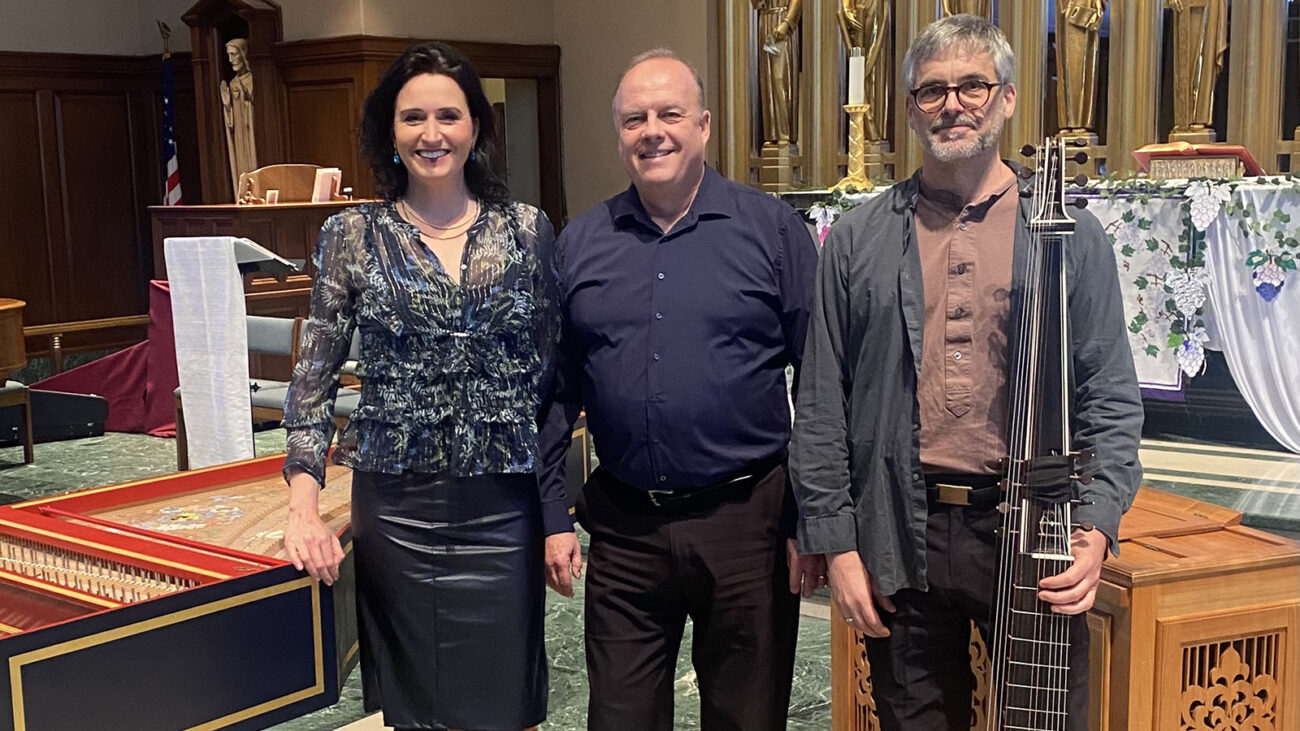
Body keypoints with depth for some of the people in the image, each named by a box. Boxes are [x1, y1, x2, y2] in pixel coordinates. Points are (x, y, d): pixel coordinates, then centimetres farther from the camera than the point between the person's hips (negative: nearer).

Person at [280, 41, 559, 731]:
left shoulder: (528, 230, 2)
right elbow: (312, 380, 2)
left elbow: (552, 376, 5)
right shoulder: (351, 235, 0)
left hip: (503, 508, 1)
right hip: (394, 506, 0)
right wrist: (304, 507, -9)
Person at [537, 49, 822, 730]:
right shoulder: (578, 244, 6)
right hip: (623, 527, 2)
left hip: (746, 521, -2)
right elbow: (555, 388, 10)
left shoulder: (772, 229, -2)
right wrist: (552, 516, 6)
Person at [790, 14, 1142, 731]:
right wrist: (835, 542, 0)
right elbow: (821, 404, 5)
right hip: (900, 543, 1)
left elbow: (1111, 401, 4)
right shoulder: (857, 239, 5)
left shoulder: (1071, 235, 4)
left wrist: (1096, 525, -10)